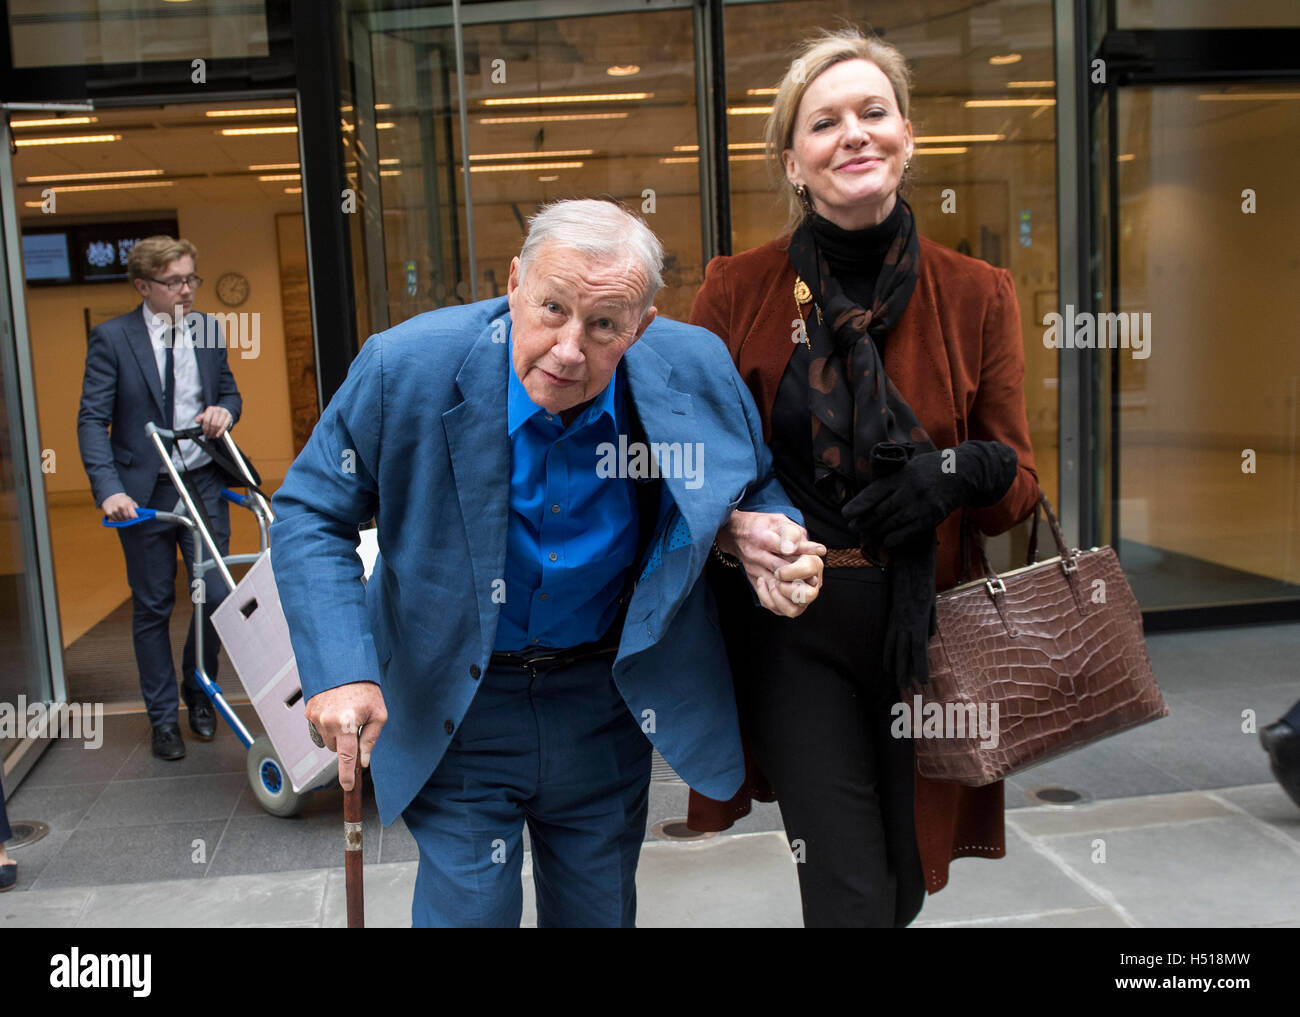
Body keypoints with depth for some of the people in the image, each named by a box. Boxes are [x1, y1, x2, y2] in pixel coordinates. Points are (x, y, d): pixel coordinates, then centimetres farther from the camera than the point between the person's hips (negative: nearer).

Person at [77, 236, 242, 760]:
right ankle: (163, 717, 21)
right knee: (152, 607, 7)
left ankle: (199, 694, 28)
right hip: (143, 491, -3)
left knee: (215, 595, 3)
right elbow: (93, 419, -9)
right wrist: (109, 489, -21)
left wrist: (224, 410, -8)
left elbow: (229, 390, 17)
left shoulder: (207, 329, 5)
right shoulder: (112, 338, -7)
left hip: (204, 483, 3)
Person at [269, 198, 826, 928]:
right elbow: (310, 515, -11)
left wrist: (776, 545, -20)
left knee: (600, 910, 20)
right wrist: (340, 670, -22)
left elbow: (755, 482, 4)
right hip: (457, 713, -2)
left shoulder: (696, 370, -15)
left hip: (607, 702, 3)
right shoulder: (408, 368, -21)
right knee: (469, 908, 7)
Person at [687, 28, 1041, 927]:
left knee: (907, 888, 16)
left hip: (924, 628, 2)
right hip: (793, 626, -2)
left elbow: (1019, 487, 3)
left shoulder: (976, 296, 1)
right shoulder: (737, 292, -2)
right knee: (853, 899, -5)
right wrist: (735, 524, -14)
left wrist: (963, 473, -19)